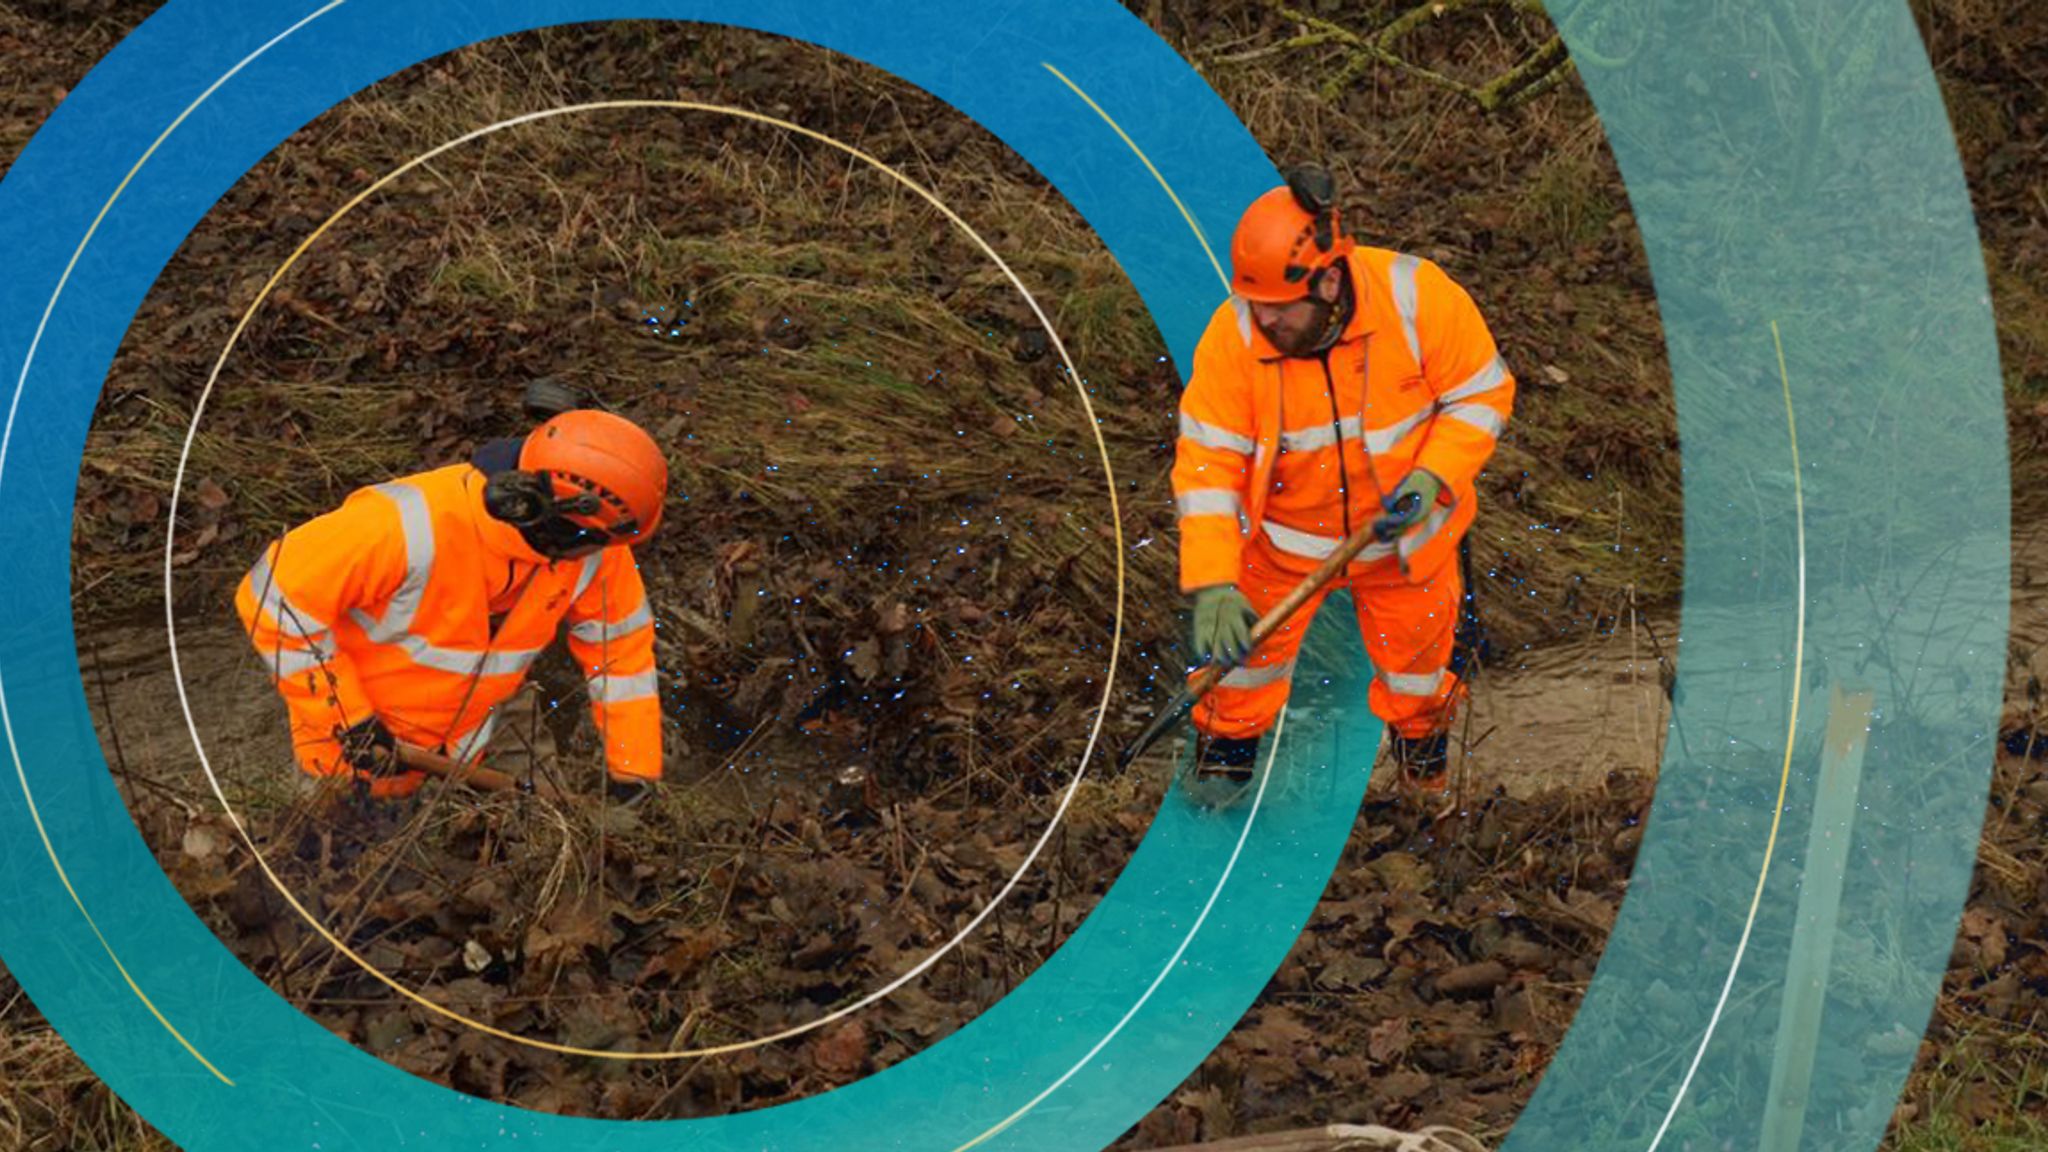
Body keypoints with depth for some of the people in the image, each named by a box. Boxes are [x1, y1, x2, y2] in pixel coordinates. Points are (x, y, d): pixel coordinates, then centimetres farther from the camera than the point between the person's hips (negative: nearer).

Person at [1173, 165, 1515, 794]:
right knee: (1247, 646, 5)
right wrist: (1212, 583, -29)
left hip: (1406, 530, 1)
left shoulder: (1418, 296, -26)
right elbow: (1207, 462, -21)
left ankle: (1420, 735, 52)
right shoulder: (1233, 334, -25)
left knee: (1414, 651, 19)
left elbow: (1482, 393, -12)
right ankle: (1226, 748, 37)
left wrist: (1435, 476, -27)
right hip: (1283, 538, 0)